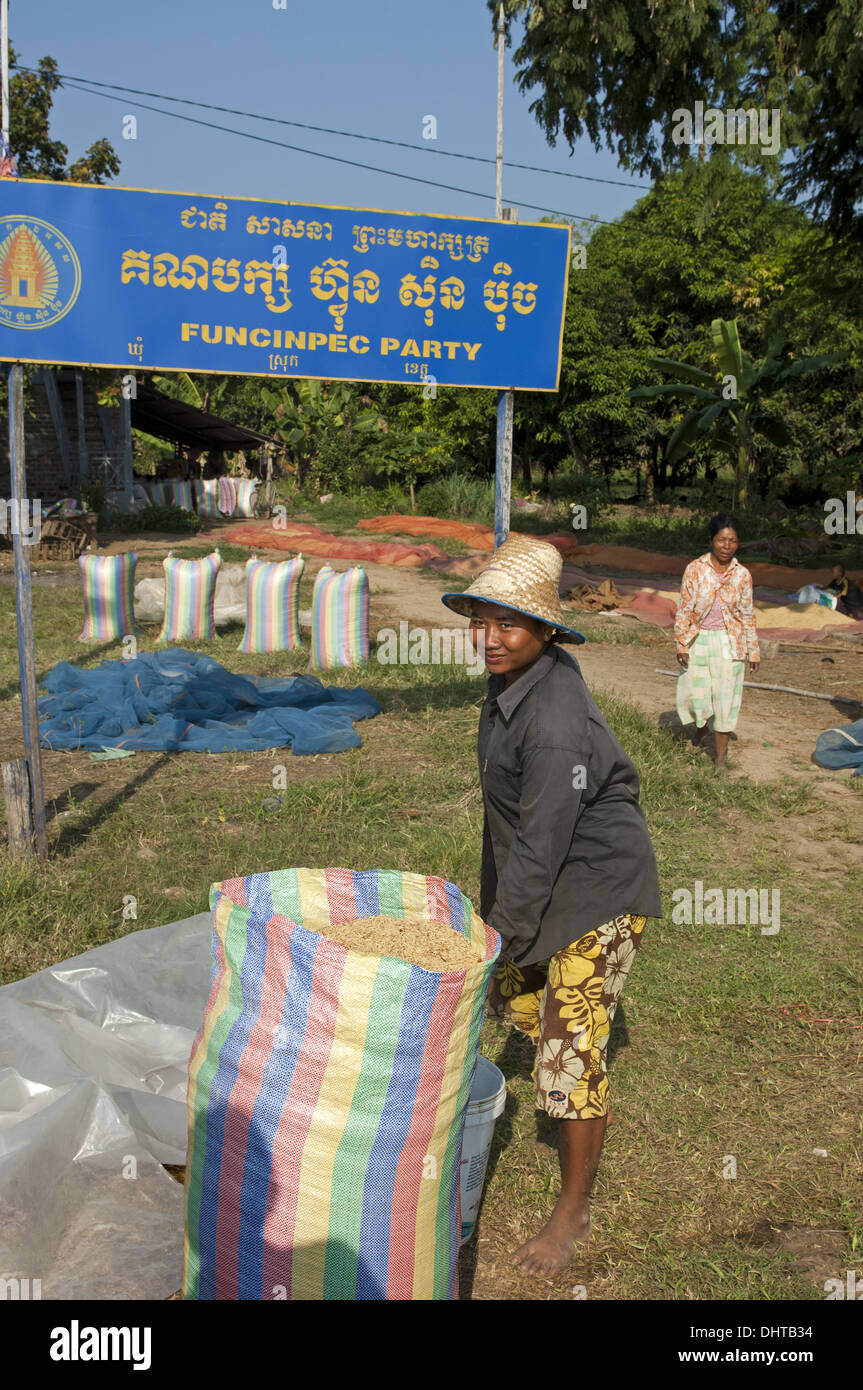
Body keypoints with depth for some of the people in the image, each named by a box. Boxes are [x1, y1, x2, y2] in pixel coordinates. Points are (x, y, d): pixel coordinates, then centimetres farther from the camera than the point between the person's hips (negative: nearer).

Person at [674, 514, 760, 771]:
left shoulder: (742, 575, -1)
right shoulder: (695, 569, -6)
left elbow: (748, 615, 7)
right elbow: (684, 608, -1)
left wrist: (753, 651, 9)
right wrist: (681, 644, -4)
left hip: (729, 643, 0)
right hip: (698, 641, 0)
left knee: (726, 697, 0)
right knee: (696, 693, 7)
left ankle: (721, 757, 11)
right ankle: (700, 728, 43)